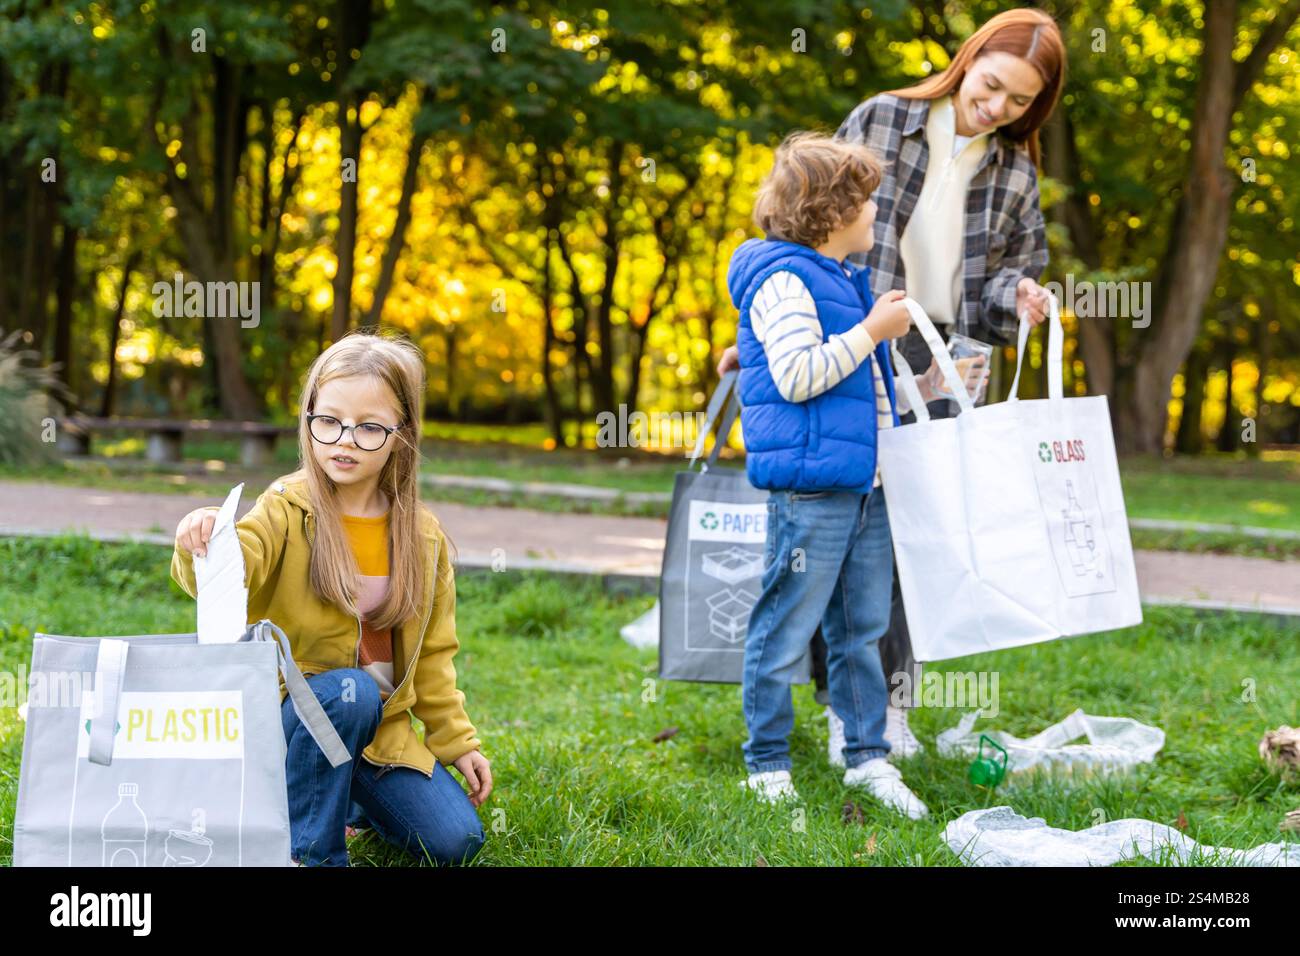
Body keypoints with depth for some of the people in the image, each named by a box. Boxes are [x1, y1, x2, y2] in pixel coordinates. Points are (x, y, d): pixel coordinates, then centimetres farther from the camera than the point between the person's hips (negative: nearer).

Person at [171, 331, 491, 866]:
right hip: (287, 716, -4)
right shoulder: (287, 511, -10)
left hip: (381, 726, 4)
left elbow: (432, 653, 13)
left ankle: (356, 802, 21)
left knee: (455, 841, -10)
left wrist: (456, 741, 13)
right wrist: (201, 549, -52)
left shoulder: (423, 537, 4)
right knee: (350, 692, -36)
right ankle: (311, 850, -16)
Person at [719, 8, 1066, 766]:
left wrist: (1013, 297, -8)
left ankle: (894, 702, 15)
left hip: (940, 371, 2)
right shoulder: (879, 121, 1)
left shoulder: (1015, 173, 10)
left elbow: (1010, 272, 17)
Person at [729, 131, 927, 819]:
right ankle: (767, 767, 9)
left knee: (862, 628, 14)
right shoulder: (783, 280, -11)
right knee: (785, 632, -2)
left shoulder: (844, 279, 19)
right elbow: (795, 376, -20)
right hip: (810, 486, -10)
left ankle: (866, 756, 23)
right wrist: (872, 332, -16)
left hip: (864, 483, 10)